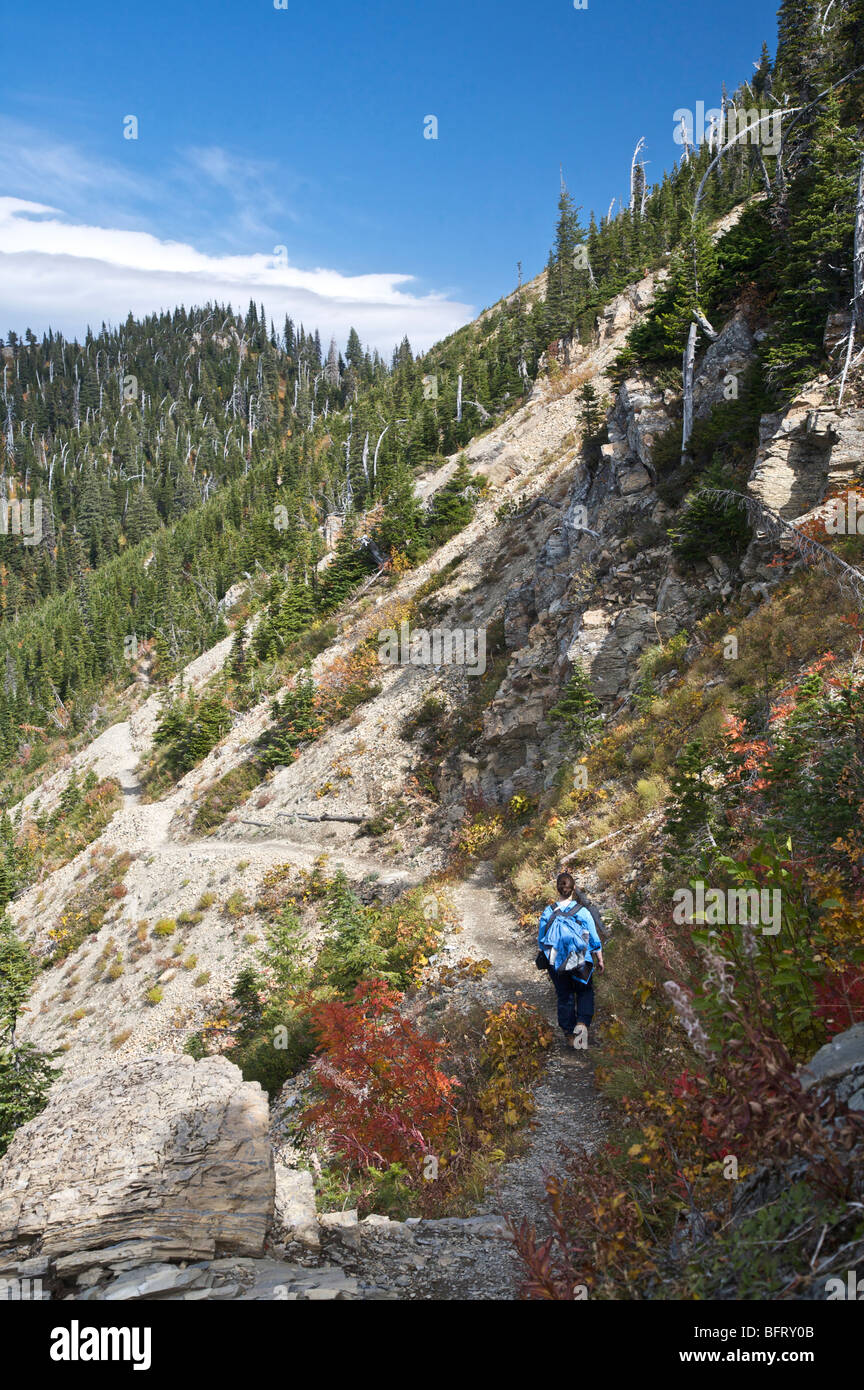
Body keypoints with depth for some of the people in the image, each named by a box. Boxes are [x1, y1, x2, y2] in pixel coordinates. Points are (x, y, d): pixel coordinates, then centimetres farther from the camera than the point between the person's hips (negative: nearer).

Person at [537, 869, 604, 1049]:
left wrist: (547, 961, 17)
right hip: (581, 964, -1)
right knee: (585, 992, 18)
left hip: (556, 964, 1)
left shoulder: (547, 913, -8)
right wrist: (600, 960, 11)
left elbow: (541, 940, 2)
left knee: (564, 996, 14)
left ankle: (569, 1035, 20)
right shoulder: (583, 912, -12)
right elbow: (595, 940, -4)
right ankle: (582, 1024, -4)